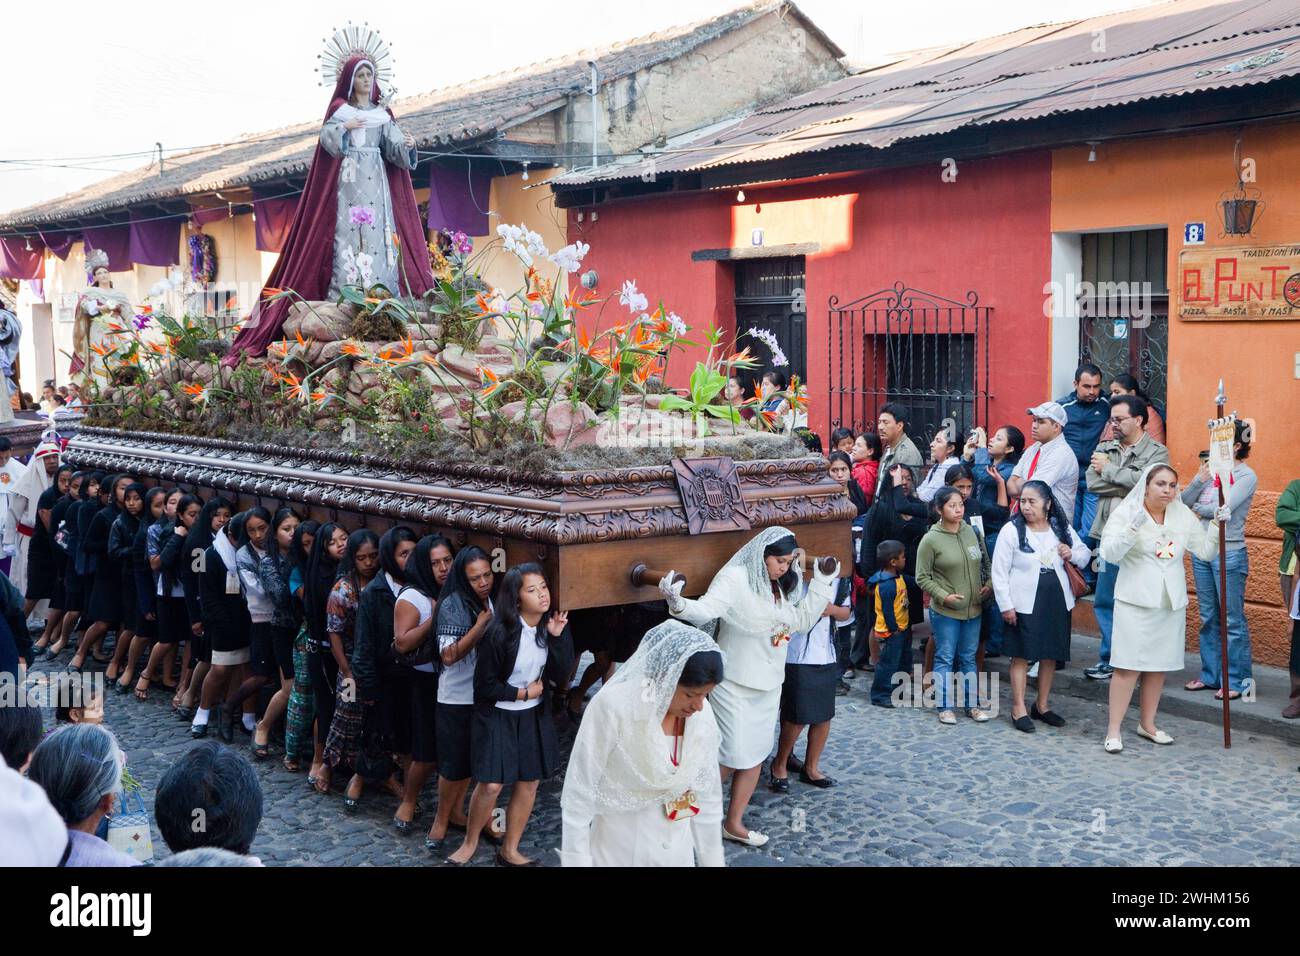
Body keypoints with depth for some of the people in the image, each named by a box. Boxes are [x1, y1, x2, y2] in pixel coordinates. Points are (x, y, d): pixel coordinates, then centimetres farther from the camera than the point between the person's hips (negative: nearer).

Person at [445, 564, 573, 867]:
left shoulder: (553, 626, -6)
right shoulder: (499, 633, -22)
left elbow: (560, 675, -11)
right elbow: (484, 685, -15)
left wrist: (558, 637, -22)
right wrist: (522, 693, -12)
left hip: (534, 716, 5)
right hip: (498, 715, -5)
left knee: (529, 781, 8)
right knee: (491, 784, -7)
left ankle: (509, 850, 24)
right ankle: (470, 842, 19)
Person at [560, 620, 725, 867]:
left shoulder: (702, 715, -9)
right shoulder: (613, 707, -23)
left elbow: (708, 795, 3)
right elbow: (578, 795, -16)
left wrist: (713, 860, 8)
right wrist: (576, 861, -13)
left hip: (677, 853, 4)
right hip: (619, 853, -4)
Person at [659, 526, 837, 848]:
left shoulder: (778, 587, 7)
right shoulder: (735, 578, -17)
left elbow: (801, 621, 14)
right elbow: (705, 610, -29)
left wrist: (823, 582, 8)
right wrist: (678, 603, -50)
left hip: (768, 684, 8)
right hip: (735, 685, -8)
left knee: (756, 755, 12)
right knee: (731, 756, -5)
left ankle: (733, 822, 24)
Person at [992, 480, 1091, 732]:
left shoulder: (1062, 529, 5)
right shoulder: (1012, 531, -8)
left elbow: (1086, 553, 18)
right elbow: (1000, 572, -8)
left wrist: (1072, 554, -5)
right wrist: (1006, 605, -11)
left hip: (1057, 602, 4)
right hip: (1024, 605, -4)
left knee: (1050, 655, 11)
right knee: (1021, 656, 0)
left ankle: (1042, 705, 25)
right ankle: (1019, 709, 8)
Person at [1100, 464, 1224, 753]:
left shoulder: (1183, 515, 7)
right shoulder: (1126, 513, -5)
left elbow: (1205, 551, 10)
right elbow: (1110, 553, -15)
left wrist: (1217, 525, -5)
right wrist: (1132, 528, -27)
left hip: (1171, 602, 5)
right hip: (1136, 602, -5)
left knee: (1159, 665, 12)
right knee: (1128, 666, -8)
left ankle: (1147, 724, 26)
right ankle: (1113, 730, -3)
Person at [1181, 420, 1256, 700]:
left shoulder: (1246, 475, -8)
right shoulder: (1212, 469, 8)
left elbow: (1223, 508, -18)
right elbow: (1184, 502, 3)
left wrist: (1198, 508, -2)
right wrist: (1199, 480, -12)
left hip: (1229, 553, -6)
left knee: (1233, 620, -1)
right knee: (1208, 618, 12)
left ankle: (1237, 680, 5)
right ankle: (1211, 675, 21)